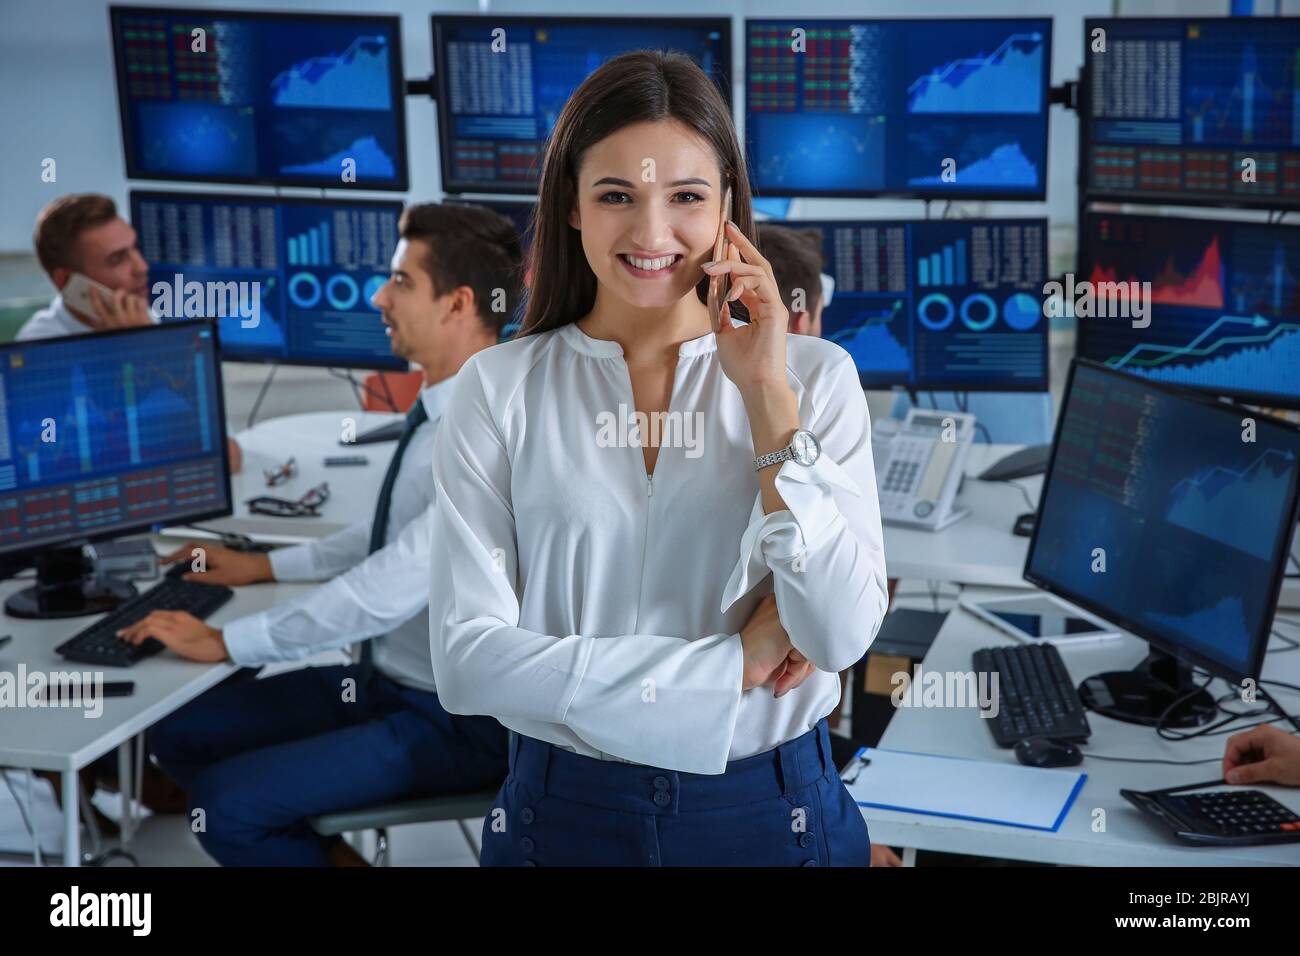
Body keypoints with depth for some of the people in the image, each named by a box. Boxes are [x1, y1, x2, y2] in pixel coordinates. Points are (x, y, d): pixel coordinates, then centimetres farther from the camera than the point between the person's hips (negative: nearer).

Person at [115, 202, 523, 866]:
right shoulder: (444, 409, 2)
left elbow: (390, 586, -32)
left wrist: (226, 641, -23)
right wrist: (263, 566, 14)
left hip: (458, 721, -9)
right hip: (393, 681, 9)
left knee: (227, 805, -17)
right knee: (182, 733, 9)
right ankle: (330, 852, 19)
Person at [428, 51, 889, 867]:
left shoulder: (815, 374, -5)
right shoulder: (497, 387, -6)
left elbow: (841, 635, -12)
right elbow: (466, 660, -13)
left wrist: (770, 398, -17)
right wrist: (728, 666, -14)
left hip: (775, 813, 1)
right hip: (565, 813, 0)